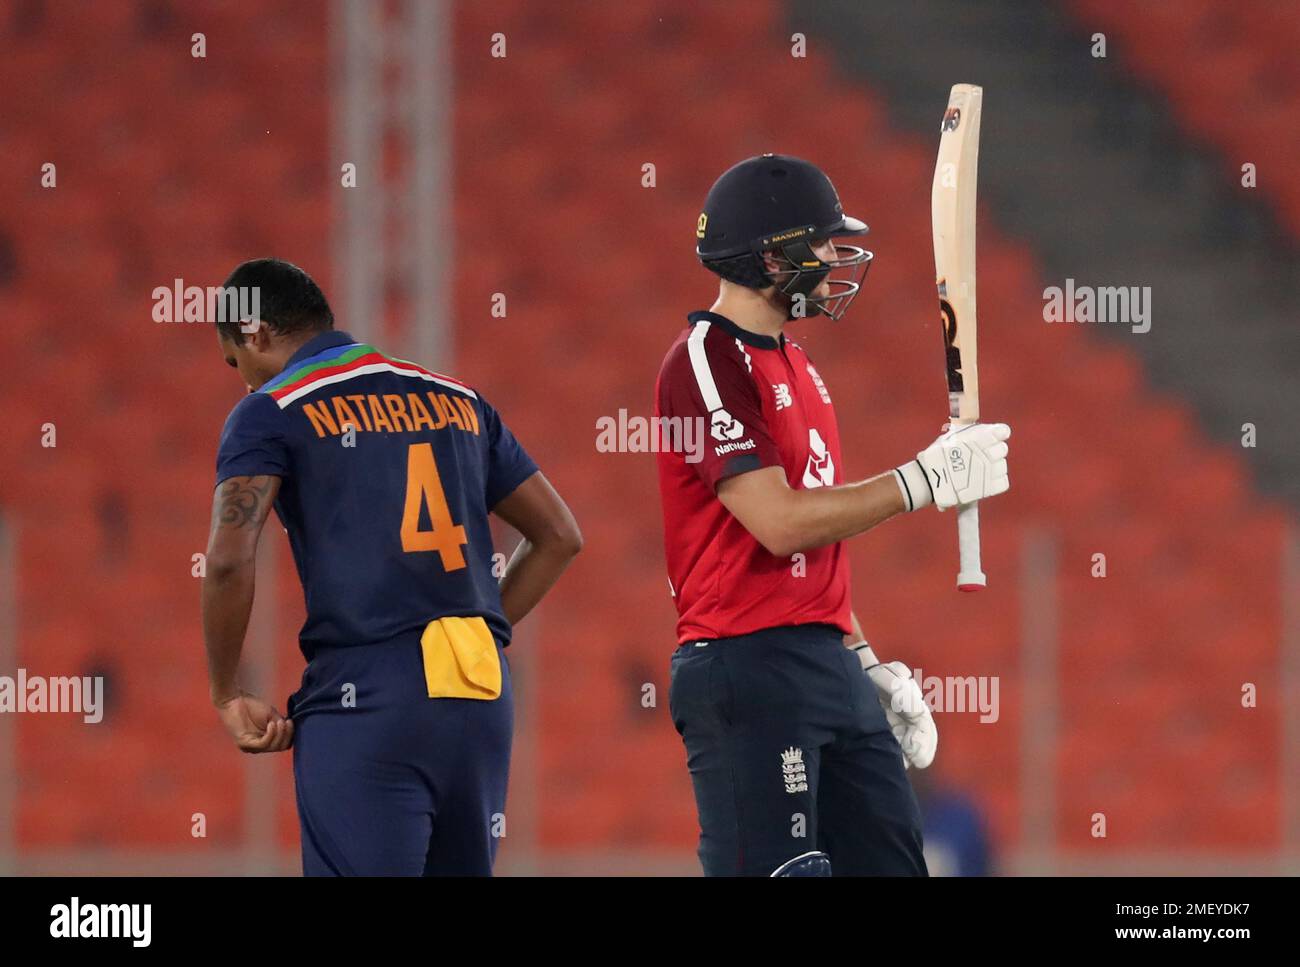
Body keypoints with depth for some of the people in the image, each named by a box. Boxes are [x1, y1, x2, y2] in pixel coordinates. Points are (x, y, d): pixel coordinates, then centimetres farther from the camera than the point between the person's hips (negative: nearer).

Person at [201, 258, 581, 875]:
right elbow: (559, 536, 22)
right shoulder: (457, 400, 20)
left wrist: (228, 697, -1)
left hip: (364, 697, -6)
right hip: (484, 696, 6)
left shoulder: (272, 412, 2)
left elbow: (230, 559, -12)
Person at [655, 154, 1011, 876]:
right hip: (747, 672, -9)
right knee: (775, 870, -13)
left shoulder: (796, 368, 19)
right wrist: (925, 479, -14)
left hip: (831, 668, 9)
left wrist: (869, 665, 16)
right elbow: (782, 524, -20)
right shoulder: (707, 362, -11)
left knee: (892, 861, 7)